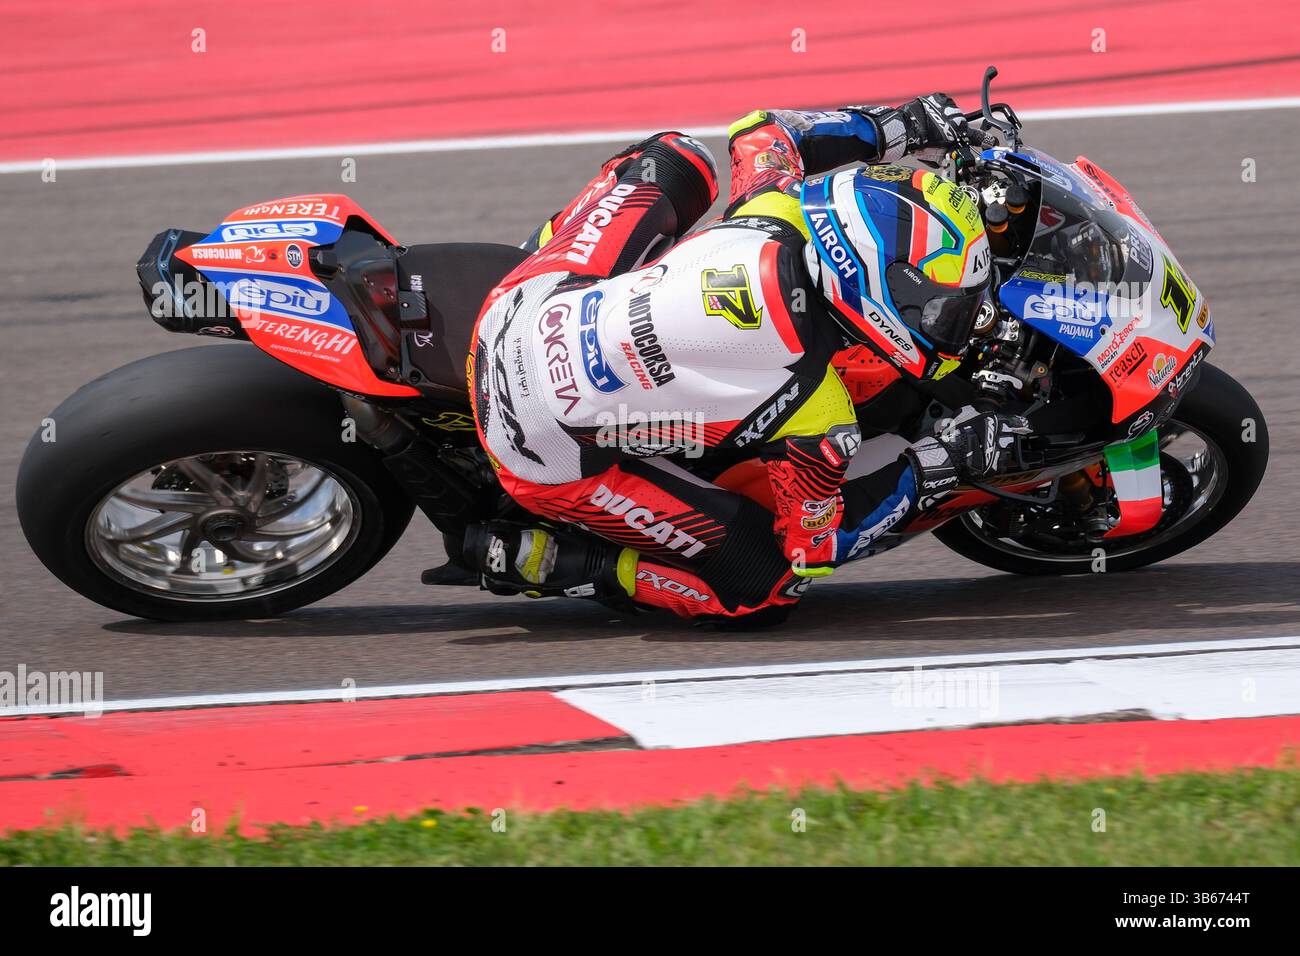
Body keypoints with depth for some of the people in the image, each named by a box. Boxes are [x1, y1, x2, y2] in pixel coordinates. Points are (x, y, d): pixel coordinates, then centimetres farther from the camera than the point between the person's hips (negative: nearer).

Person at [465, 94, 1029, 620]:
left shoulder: (771, 213, -10)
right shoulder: (816, 411, -23)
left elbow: (762, 133, 15)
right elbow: (812, 548, -9)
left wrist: (899, 126, 19)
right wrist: (927, 474, -4)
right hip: (553, 459, -6)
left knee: (676, 158, 20)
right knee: (767, 586, 3)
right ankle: (532, 562, 3)